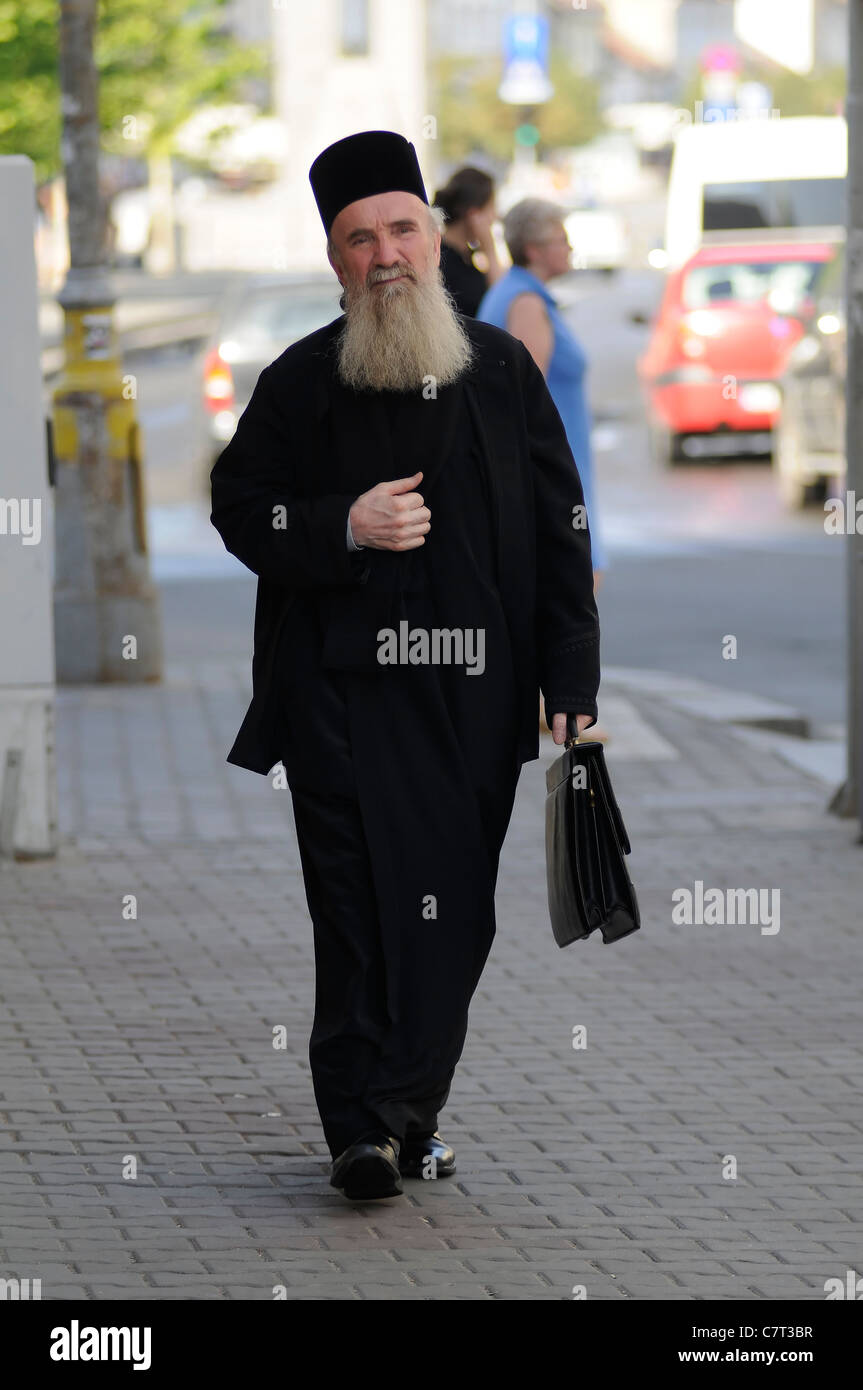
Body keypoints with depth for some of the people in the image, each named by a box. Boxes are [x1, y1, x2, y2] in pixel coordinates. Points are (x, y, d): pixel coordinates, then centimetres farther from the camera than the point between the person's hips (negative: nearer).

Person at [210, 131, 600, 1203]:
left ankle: (407, 1115, 14)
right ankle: (362, 1128, -9)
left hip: (475, 691, 2)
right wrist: (344, 529, -11)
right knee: (361, 905, -9)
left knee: (455, 910, 3)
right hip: (343, 691, -2)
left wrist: (570, 684, 3)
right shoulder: (300, 382, 4)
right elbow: (238, 508, 8)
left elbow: (560, 533, 10)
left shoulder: (501, 372, 9)